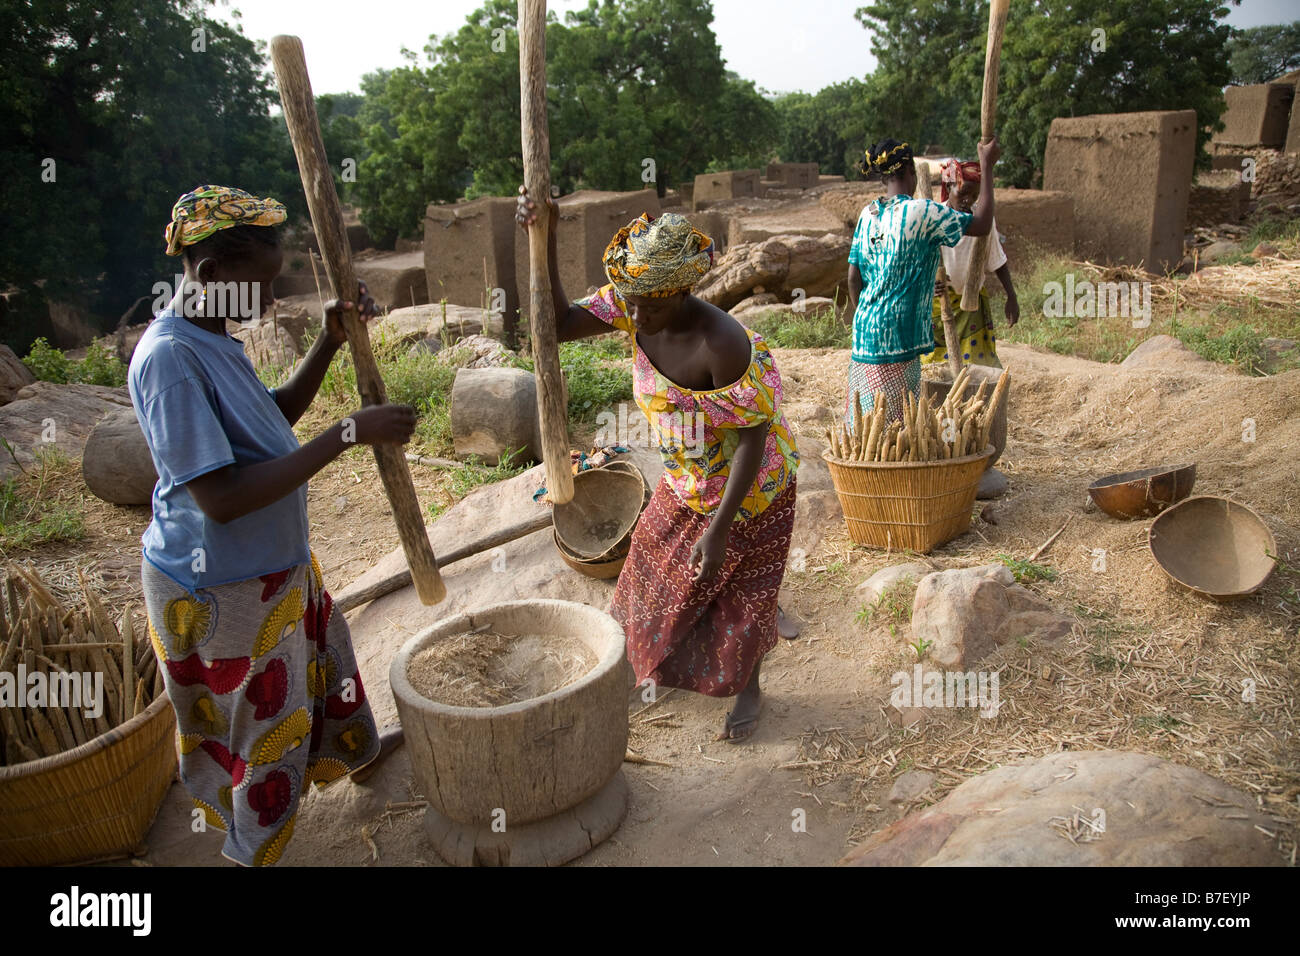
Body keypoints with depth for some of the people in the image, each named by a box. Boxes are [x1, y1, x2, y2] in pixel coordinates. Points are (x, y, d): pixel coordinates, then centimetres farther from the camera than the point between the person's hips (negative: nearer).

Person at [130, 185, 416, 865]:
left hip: (273, 566, 9)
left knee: (316, 667, 30)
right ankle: (250, 852, 35)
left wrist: (329, 343, 2)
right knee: (251, 729, 11)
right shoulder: (169, 357, -28)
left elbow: (276, 416, 17)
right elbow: (221, 498, -34)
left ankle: (349, 752, 57)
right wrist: (346, 435, -33)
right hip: (219, 591, -9)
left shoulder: (210, 339, 2)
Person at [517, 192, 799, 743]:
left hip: (750, 482, -7)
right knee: (661, 560, 21)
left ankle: (748, 689, 37)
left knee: (743, 586, 10)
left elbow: (752, 440, -30)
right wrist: (544, 239, -29)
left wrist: (719, 528, -29)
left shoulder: (721, 344, -37)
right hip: (688, 479, 7)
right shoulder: (632, 304, -17)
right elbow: (558, 325, -16)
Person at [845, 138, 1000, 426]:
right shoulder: (921, 212, -10)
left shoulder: (868, 214, 9)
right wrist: (987, 167, 3)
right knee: (893, 420, -2)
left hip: (865, 334, 7)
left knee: (863, 422, 13)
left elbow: (854, 278, 11)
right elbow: (981, 225, -5)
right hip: (897, 333, -7)